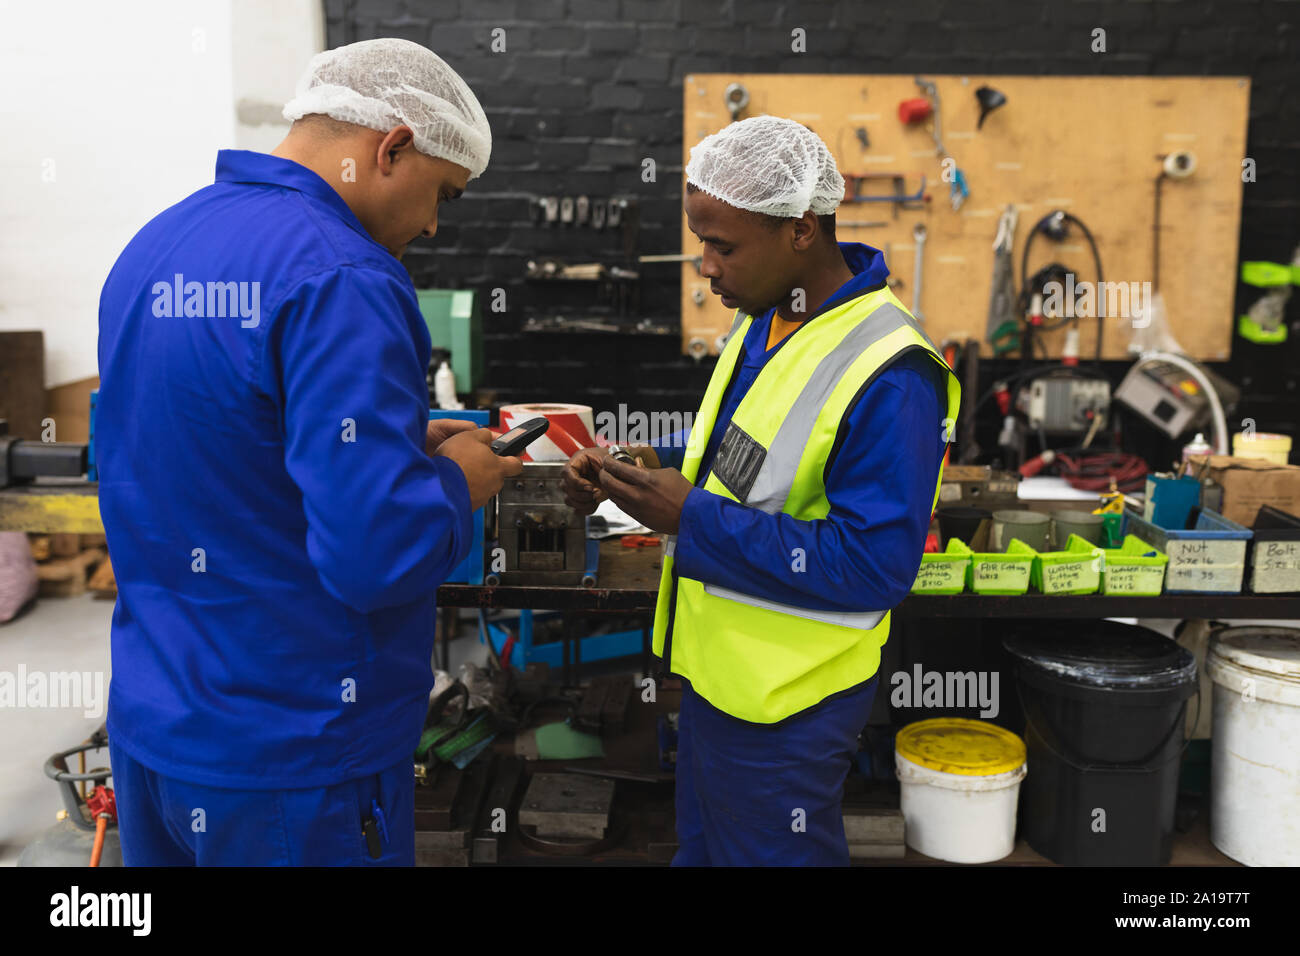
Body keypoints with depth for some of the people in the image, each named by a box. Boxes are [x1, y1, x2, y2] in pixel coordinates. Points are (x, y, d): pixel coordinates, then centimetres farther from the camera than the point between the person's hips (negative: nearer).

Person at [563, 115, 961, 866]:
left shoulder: (889, 376, -26)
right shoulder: (766, 320, 3)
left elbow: (874, 566, -26)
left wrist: (694, 519, -27)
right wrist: (661, 467, -5)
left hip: (785, 709, -8)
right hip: (716, 671, 9)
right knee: (702, 848, 26)